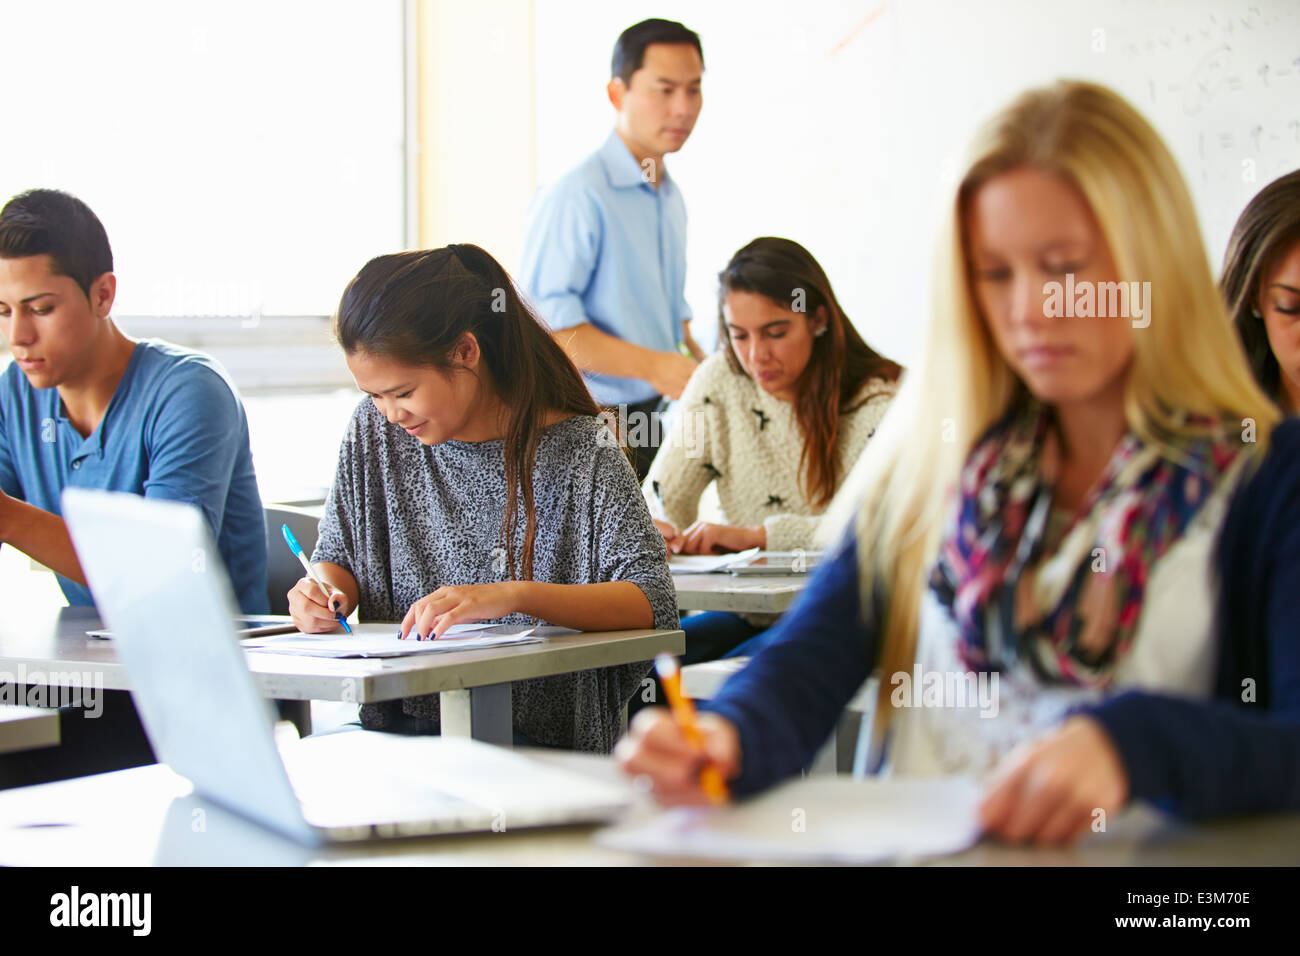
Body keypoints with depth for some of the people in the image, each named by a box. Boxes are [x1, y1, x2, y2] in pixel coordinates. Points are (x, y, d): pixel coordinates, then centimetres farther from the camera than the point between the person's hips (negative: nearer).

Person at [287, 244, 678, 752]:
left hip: (541, 740, -5)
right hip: (394, 731, 5)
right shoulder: (374, 433, 8)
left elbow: (652, 602, -16)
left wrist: (516, 595, -31)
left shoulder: (579, 452, -7)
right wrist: (324, 593, -6)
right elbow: (338, 559, 20)